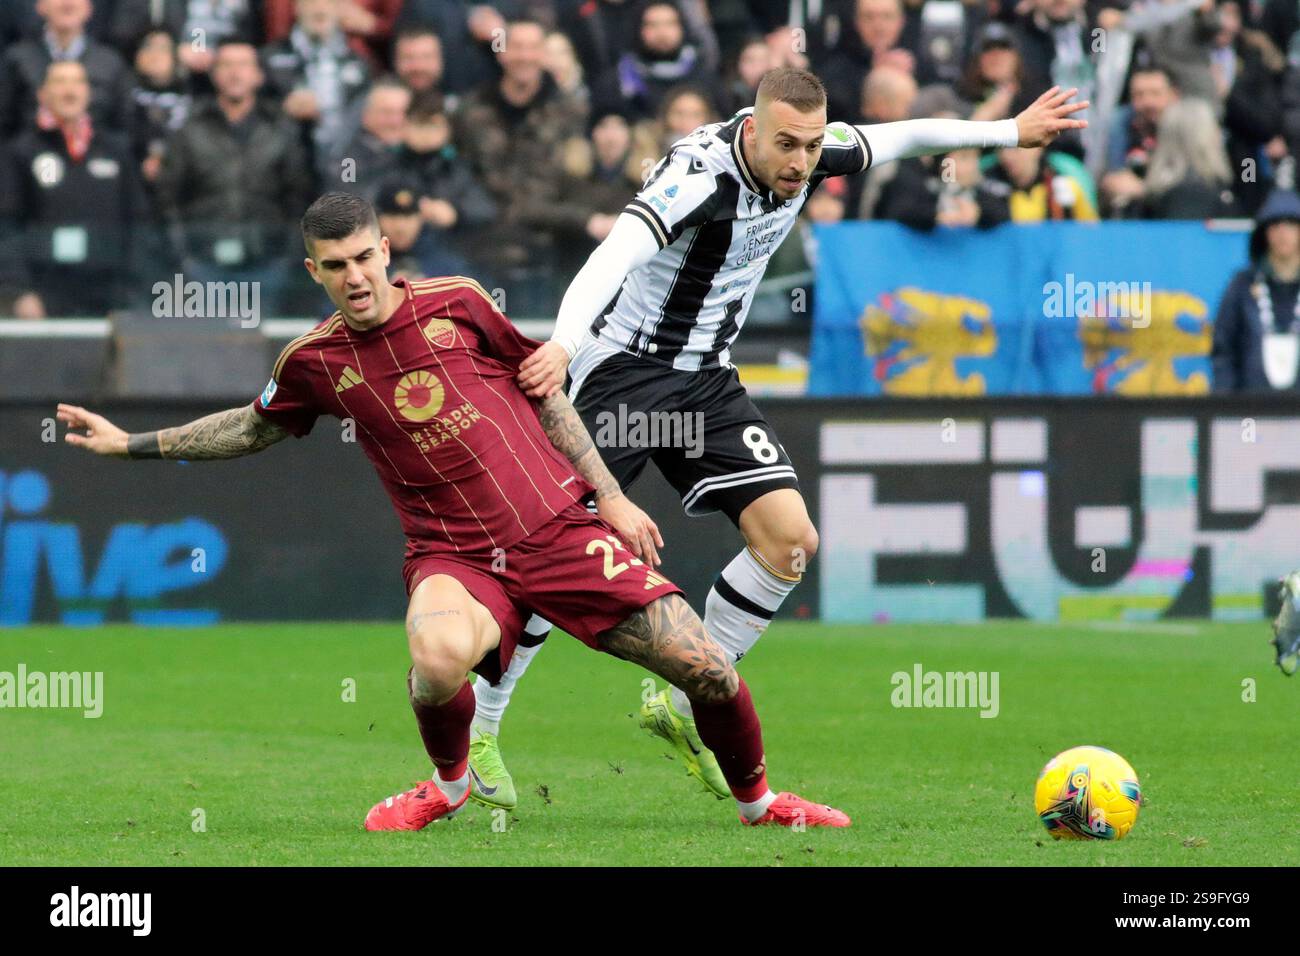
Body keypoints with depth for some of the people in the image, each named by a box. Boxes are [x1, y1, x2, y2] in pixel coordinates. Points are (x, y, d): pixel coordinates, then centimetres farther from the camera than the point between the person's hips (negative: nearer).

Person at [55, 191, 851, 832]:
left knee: (705, 667, -10)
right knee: (439, 657, -38)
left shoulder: (455, 305, 0)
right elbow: (254, 429, 23)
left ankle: (756, 798, 23)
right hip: (455, 553, -1)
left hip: (559, 529, 1)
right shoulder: (316, 363, 2)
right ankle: (449, 782, -1)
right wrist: (133, 443, 21)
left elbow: (545, 393, 11)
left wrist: (610, 495, 8)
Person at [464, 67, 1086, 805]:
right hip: (626, 366, -7)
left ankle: (687, 707, 9)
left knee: (791, 539, -5)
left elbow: (902, 137, 16)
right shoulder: (702, 171, -27)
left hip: (708, 381, 7)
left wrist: (1013, 131, 26)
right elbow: (619, 251, -41)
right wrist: (563, 343, -57)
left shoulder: (810, 156, -4)